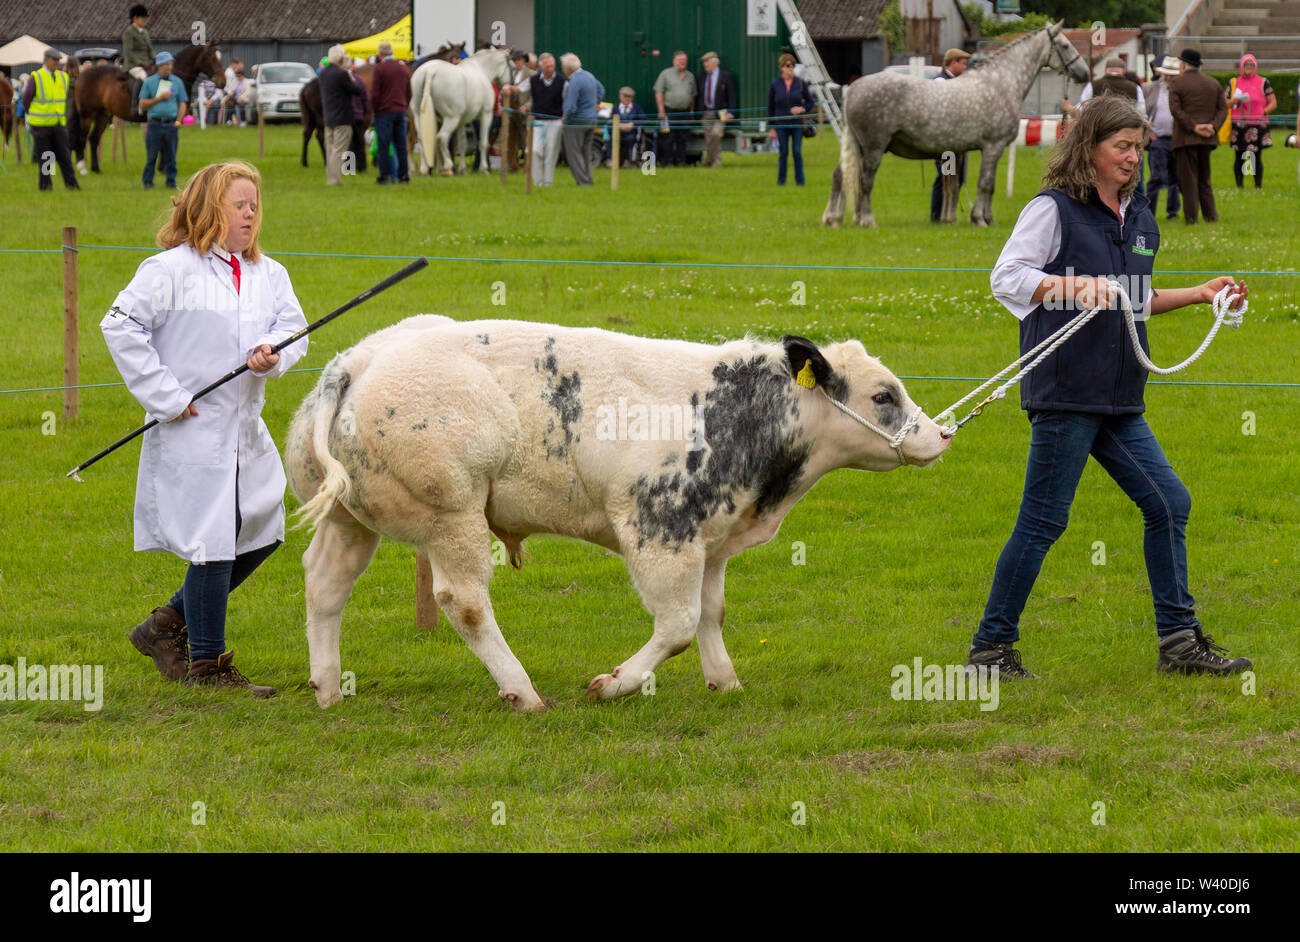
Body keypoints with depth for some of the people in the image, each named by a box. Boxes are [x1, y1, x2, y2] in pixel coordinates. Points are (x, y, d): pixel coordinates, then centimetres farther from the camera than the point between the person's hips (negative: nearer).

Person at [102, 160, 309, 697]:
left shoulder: (268, 275, 12)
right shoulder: (171, 270, -8)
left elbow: (294, 327, 9)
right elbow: (120, 327, -12)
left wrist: (274, 353, -16)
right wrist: (165, 396, -14)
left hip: (246, 430, 7)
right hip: (191, 432, -7)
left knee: (261, 536, 11)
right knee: (212, 543, -4)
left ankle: (167, 626, 26)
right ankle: (207, 664, 9)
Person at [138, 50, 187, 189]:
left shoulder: (177, 82, 10)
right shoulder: (149, 82, 5)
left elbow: (182, 104, 10)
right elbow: (142, 105, 1)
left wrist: (178, 121, -3)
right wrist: (159, 98, -10)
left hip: (171, 124, 1)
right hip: (155, 124, -1)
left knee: (171, 156, 3)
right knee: (151, 155, -1)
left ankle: (171, 181, 10)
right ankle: (148, 181, 7)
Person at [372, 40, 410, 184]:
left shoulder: (379, 69, -9)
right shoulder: (404, 68, 10)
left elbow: (375, 93, -10)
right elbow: (409, 92, 15)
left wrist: (374, 110, 0)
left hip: (384, 111, -6)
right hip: (401, 111, 6)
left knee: (384, 145, -3)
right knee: (401, 144, 8)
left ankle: (385, 175, -5)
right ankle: (403, 175, 9)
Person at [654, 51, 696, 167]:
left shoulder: (690, 76, 14)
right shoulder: (666, 74, 1)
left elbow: (693, 95, 20)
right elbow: (659, 93, -3)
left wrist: (692, 110, 13)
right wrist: (661, 110, -9)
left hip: (685, 112, 4)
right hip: (670, 111, -4)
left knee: (682, 139, 4)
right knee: (670, 139, -6)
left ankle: (681, 161, 9)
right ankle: (668, 162, -2)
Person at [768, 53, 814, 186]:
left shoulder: (801, 83, 1)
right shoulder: (775, 84, 0)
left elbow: (810, 102, 9)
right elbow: (770, 107, 3)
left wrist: (802, 109, -14)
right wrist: (771, 128, 1)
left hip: (797, 124, 0)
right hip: (781, 124, 0)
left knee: (797, 152, -3)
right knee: (783, 152, 3)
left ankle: (799, 180, 5)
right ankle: (781, 179, 17)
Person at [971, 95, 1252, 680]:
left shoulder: (1139, 219, 17)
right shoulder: (1054, 209, -6)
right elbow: (1005, 278, -13)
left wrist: (1199, 295, 20)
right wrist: (1074, 285, -25)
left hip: (1120, 400, 8)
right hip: (1064, 394, -8)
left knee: (1169, 504, 6)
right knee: (1044, 521, -5)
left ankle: (1179, 641, 13)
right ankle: (991, 647, 3)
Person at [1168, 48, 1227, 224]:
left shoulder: (1177, 83, -4)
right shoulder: (1213, 84, 13)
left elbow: (1175, 110, -14)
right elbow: (1223, 108, 7)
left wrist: (1193, 127, -16)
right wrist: (1213, 126, -5)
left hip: (1185, 137, -5)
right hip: (1207, 138, 5)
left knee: (1188, 178, -1)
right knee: (1204, 178, 14)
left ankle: (1191, 217, -4)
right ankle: (1211, 215, 10)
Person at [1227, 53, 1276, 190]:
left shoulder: (1263, 82, 6)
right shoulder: (1234, 83, 12)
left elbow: (1273, 103, 6)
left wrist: (1263, 112, -12)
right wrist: (1235, 101, -6)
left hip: (1257, 126, -2)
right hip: (1238, 126, 2)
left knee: (1257, 158, -3)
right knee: (1239, 158, 0)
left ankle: (1258, 187, 2)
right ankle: (1239, 186, 8)